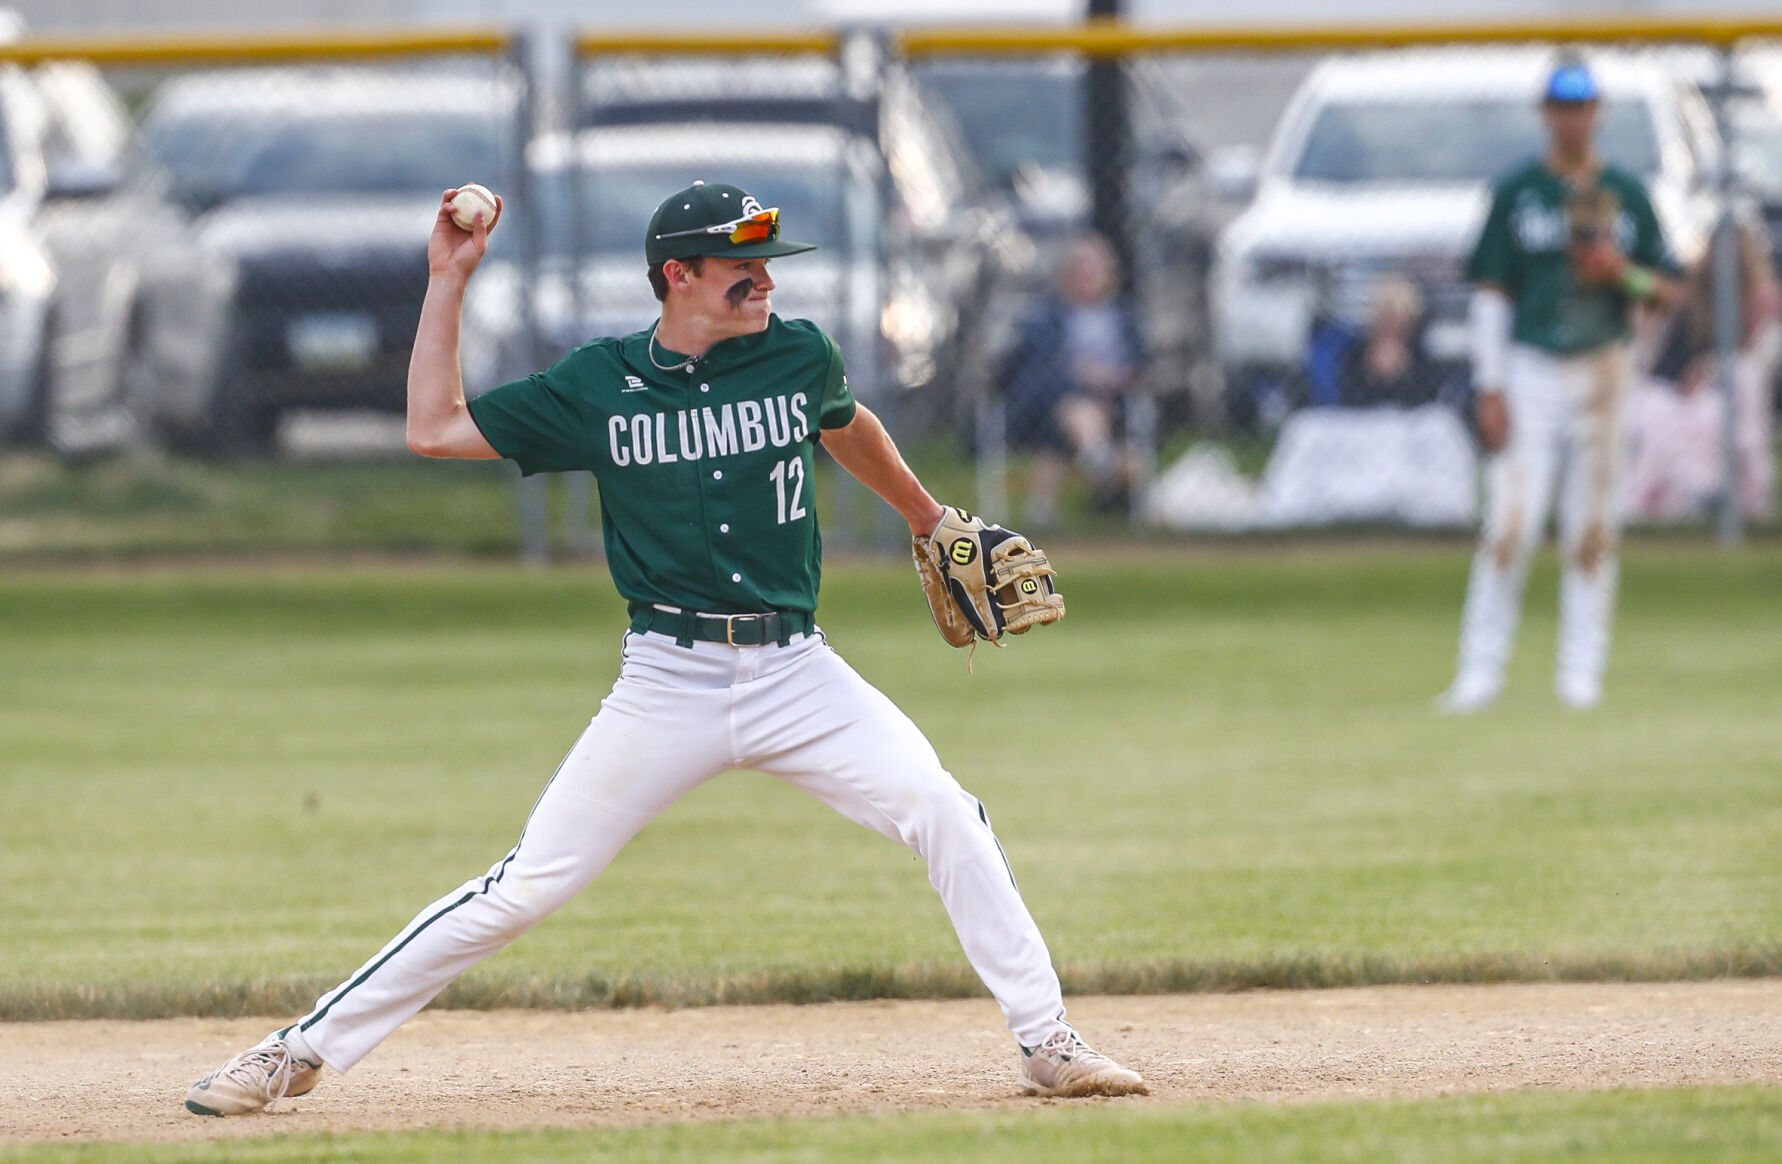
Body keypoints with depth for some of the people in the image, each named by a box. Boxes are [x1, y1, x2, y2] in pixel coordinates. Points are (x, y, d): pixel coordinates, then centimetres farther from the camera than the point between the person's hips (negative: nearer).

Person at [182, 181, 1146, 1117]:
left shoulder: (800, 358, 3)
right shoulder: (598, 386, -1)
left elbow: (847, 427, 26)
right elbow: (433, 429, 2)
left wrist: (930, 523, 37)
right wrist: (449, 279, 2)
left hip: (796, 672, 2)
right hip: (667, 682, -2)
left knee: (947, 817, -16)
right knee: (525, 888, -5)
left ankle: (1047, 1047, -6)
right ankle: (305, 1048, 4)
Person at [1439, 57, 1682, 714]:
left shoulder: (1626, 195, 9)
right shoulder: (1516, 193, 4)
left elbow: (1667, 291, 11)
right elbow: (1490, 292, 2)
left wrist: (1623, 272, -11)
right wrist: (1490, 389, -6)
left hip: (1603, 373, 2)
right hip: (1530, 373, -2)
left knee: (1593, 529, 2)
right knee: (1510, 524, -9)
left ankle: (1581, 672, 8)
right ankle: (1479, 672, -5)